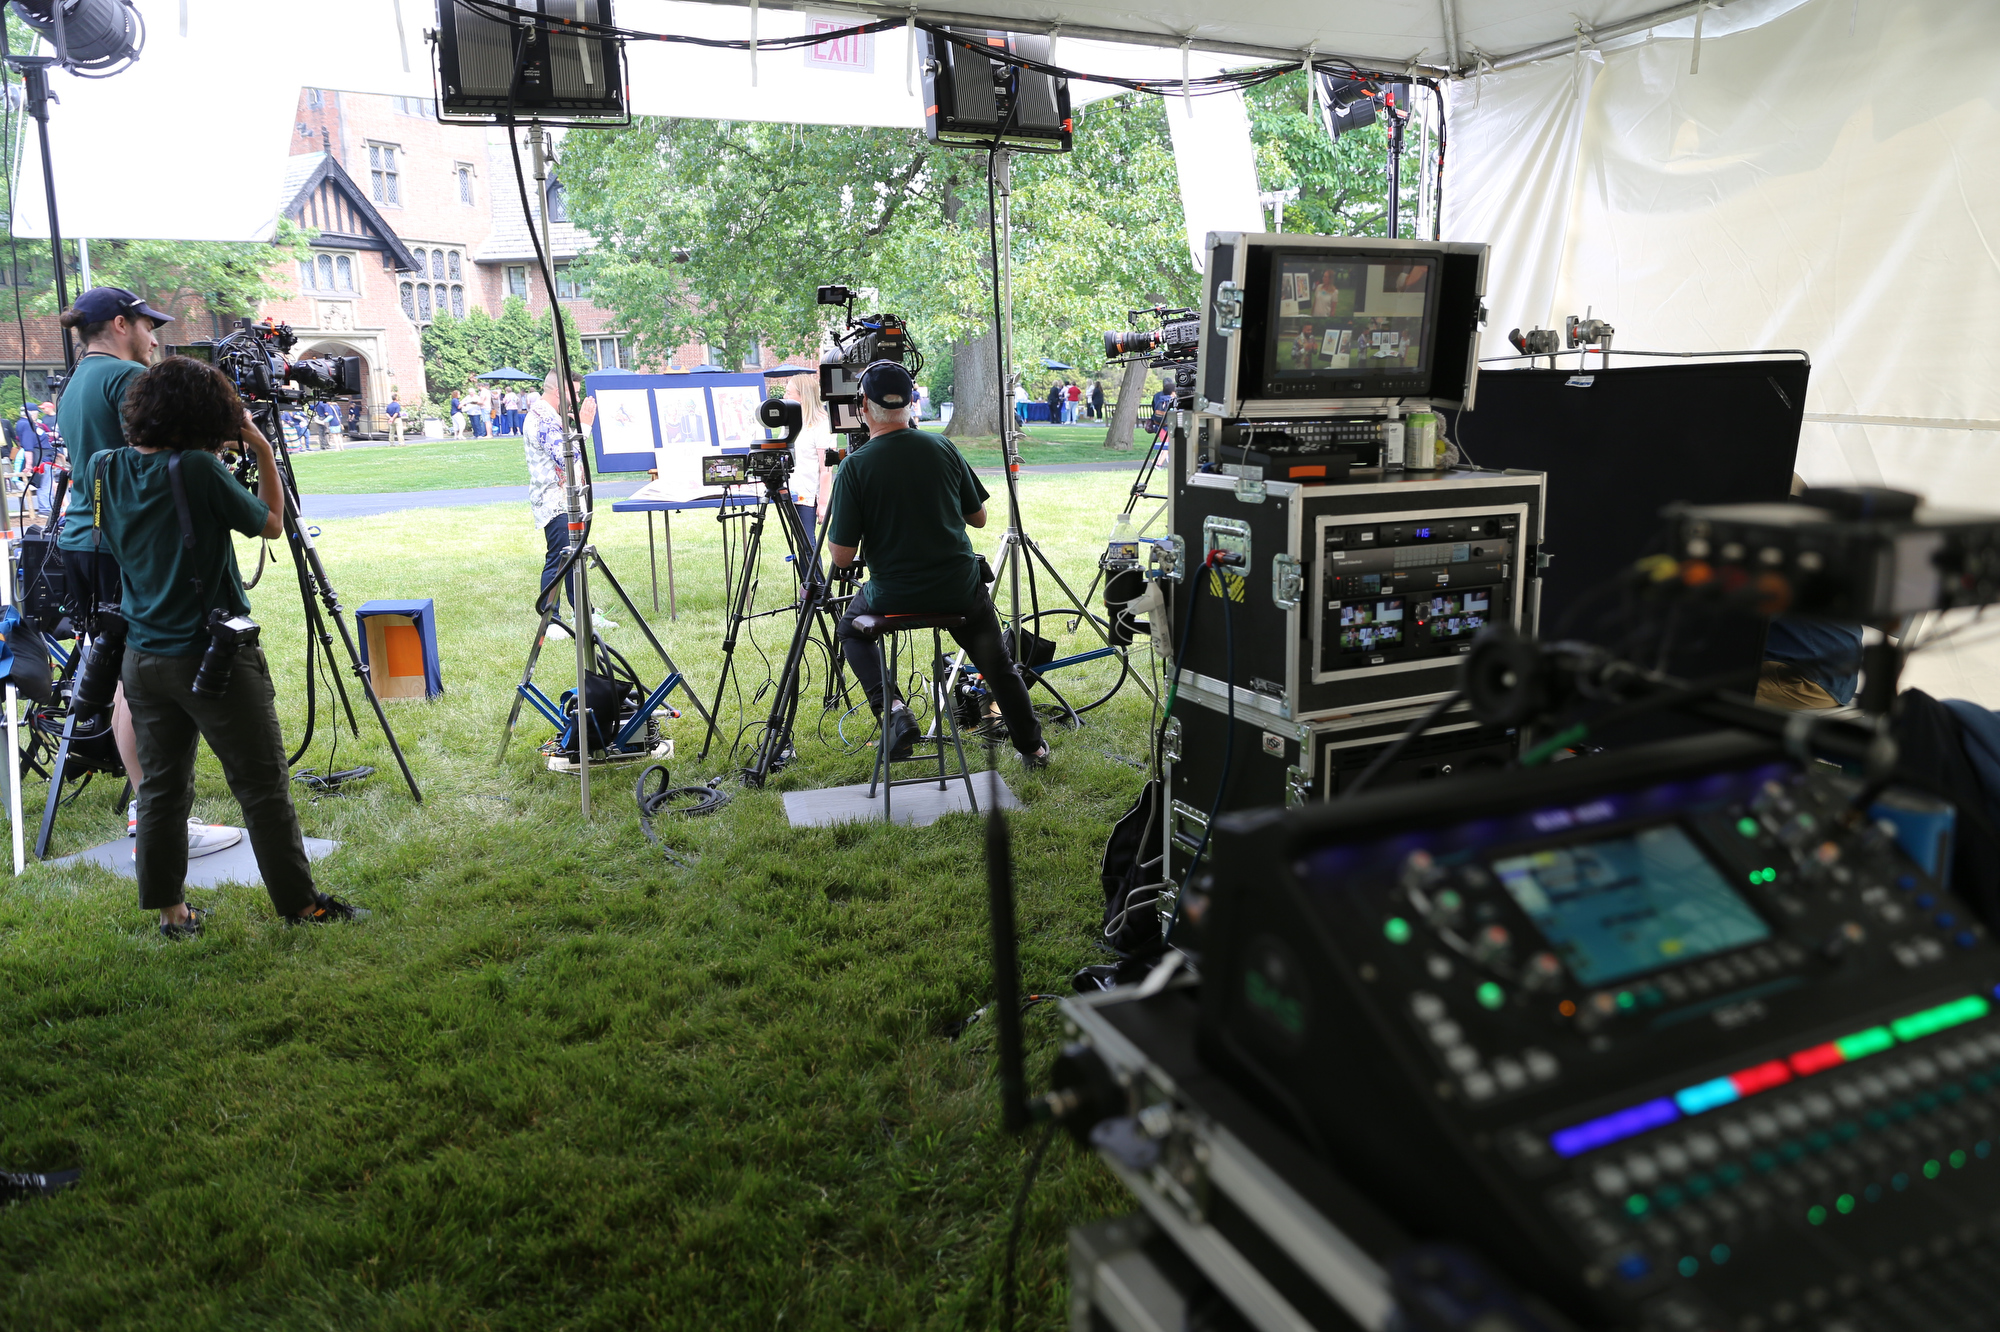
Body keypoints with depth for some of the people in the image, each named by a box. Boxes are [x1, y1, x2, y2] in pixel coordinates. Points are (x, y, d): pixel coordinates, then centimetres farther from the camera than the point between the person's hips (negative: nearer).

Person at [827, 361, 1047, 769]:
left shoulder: (854, 467, -14)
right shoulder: (943, 448, -4)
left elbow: (842, 558, -12)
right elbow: (978, 517, 7)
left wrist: (834, 516, 5)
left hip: (893, 596, -2)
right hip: (961, 589, 3)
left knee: (851, 626, 28)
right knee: (997, 662, 25)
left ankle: (891, 706, 6)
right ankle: (1032, 747, 35)